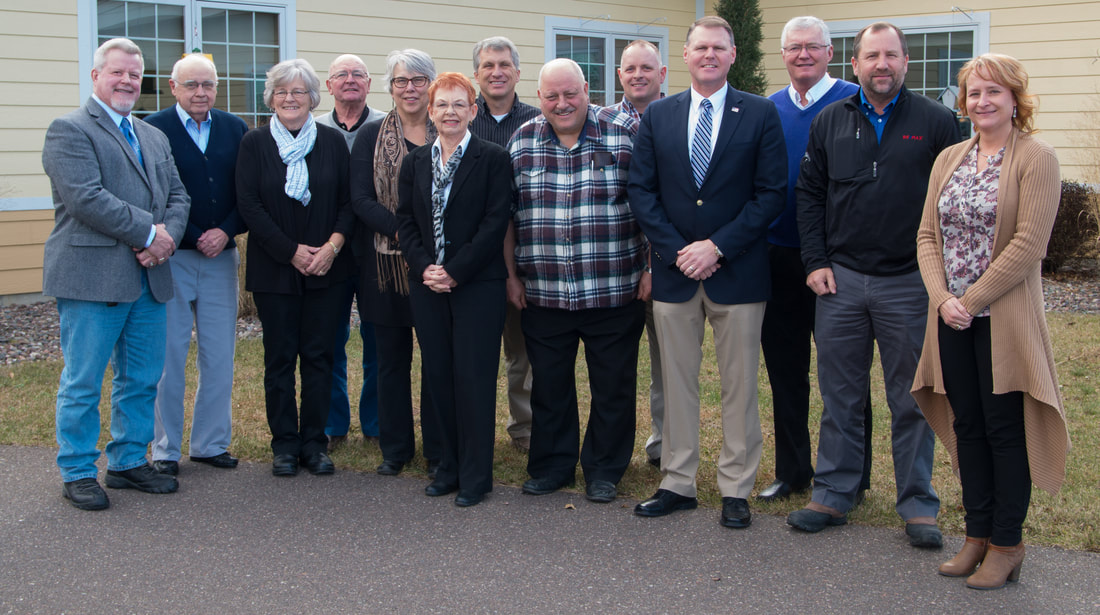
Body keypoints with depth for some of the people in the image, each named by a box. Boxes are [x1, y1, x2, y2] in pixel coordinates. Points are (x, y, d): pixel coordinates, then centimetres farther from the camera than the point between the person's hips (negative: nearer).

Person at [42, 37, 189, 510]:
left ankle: (128, 461, 25)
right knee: (83, 382, 1)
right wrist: (149, 232, -16)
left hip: (149, 277, 7)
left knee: (142, 379, 12)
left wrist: (167, 236, -7)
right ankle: (77, 472, 13)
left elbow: (177, 197, 14)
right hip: (92, 278, -7)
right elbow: (86, 197, -17)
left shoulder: (154, 138, 19)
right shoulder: (68, 131, -5)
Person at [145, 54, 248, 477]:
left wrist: (226, 231, -8)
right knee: (168, 357, 2)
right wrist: (193, 239, -11)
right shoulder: (152, 130, -3)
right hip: (171, 256, -4)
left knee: (219, 356, 7)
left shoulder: (235, 129, 9)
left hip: (221, 257, 4)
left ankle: (212, 443, 19)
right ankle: (165, 450, 13)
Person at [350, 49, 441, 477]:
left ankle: (439, 451, 13)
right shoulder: (371, 137, 5)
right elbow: (360, 200, -4)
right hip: (386, 263, 0)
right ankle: (395, 448, 20)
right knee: (392, 357, 8)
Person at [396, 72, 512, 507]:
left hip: (477, 284, -4)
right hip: (427, 286, 5)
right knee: (439, 376, 8)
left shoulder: (493, 159, -2)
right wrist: (424, 267, -6)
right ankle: (450, 466, 20)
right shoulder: (415, 162, 13)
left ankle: (475, 475, 6)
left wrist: (455, 271, -13)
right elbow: (405, 221, 10)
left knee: (474, 377, -3)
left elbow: (495, 222, -9)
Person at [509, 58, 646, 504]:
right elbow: (508, 215, 11)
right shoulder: (522, 142, 5)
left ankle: (604, 470, 23)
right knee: (549, 385, 12)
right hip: (543, 296, 2)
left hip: (614, 294, -2)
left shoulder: (625, 134, -3)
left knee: (613, 387, 8)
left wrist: (652, 269, -3)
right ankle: (552, 465, 28)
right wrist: (511, 276, 8)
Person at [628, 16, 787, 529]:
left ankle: (735, 490, 14)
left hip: (737, 271, -2)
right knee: (677, 382, 9)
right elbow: (641, 191, 4)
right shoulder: (657, 115, 7)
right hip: (674, 270, 2)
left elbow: (771, 194, -5)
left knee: (739, 386, 4)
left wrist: (716, 246, -13)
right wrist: (676, 250, -8)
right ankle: (677, 483, 20)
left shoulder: (761, 114, 0)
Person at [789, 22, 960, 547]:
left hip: (908, 283, -2)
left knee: (912, 400, 6)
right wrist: (815, 261, 2)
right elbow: (809, 195, 11)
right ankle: (833, 495, 21)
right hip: (839, 280, 2)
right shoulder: (829, 122, 7)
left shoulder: (935, 123, 0)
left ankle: (917, 505, 17)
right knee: (840, 396, 9)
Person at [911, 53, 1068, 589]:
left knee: (1005, 429, 2)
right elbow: (927, 236, 8)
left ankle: (1006, 546, 13)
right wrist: (943, 298, -7)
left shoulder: (1036, 159, -6)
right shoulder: (949, 159, 12)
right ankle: (977, 535, 22)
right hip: (952, 318, 5)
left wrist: (972, 299, -14)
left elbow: (1028, 244, -14)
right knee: (967, 427, 11)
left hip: (1004, 318, -5)